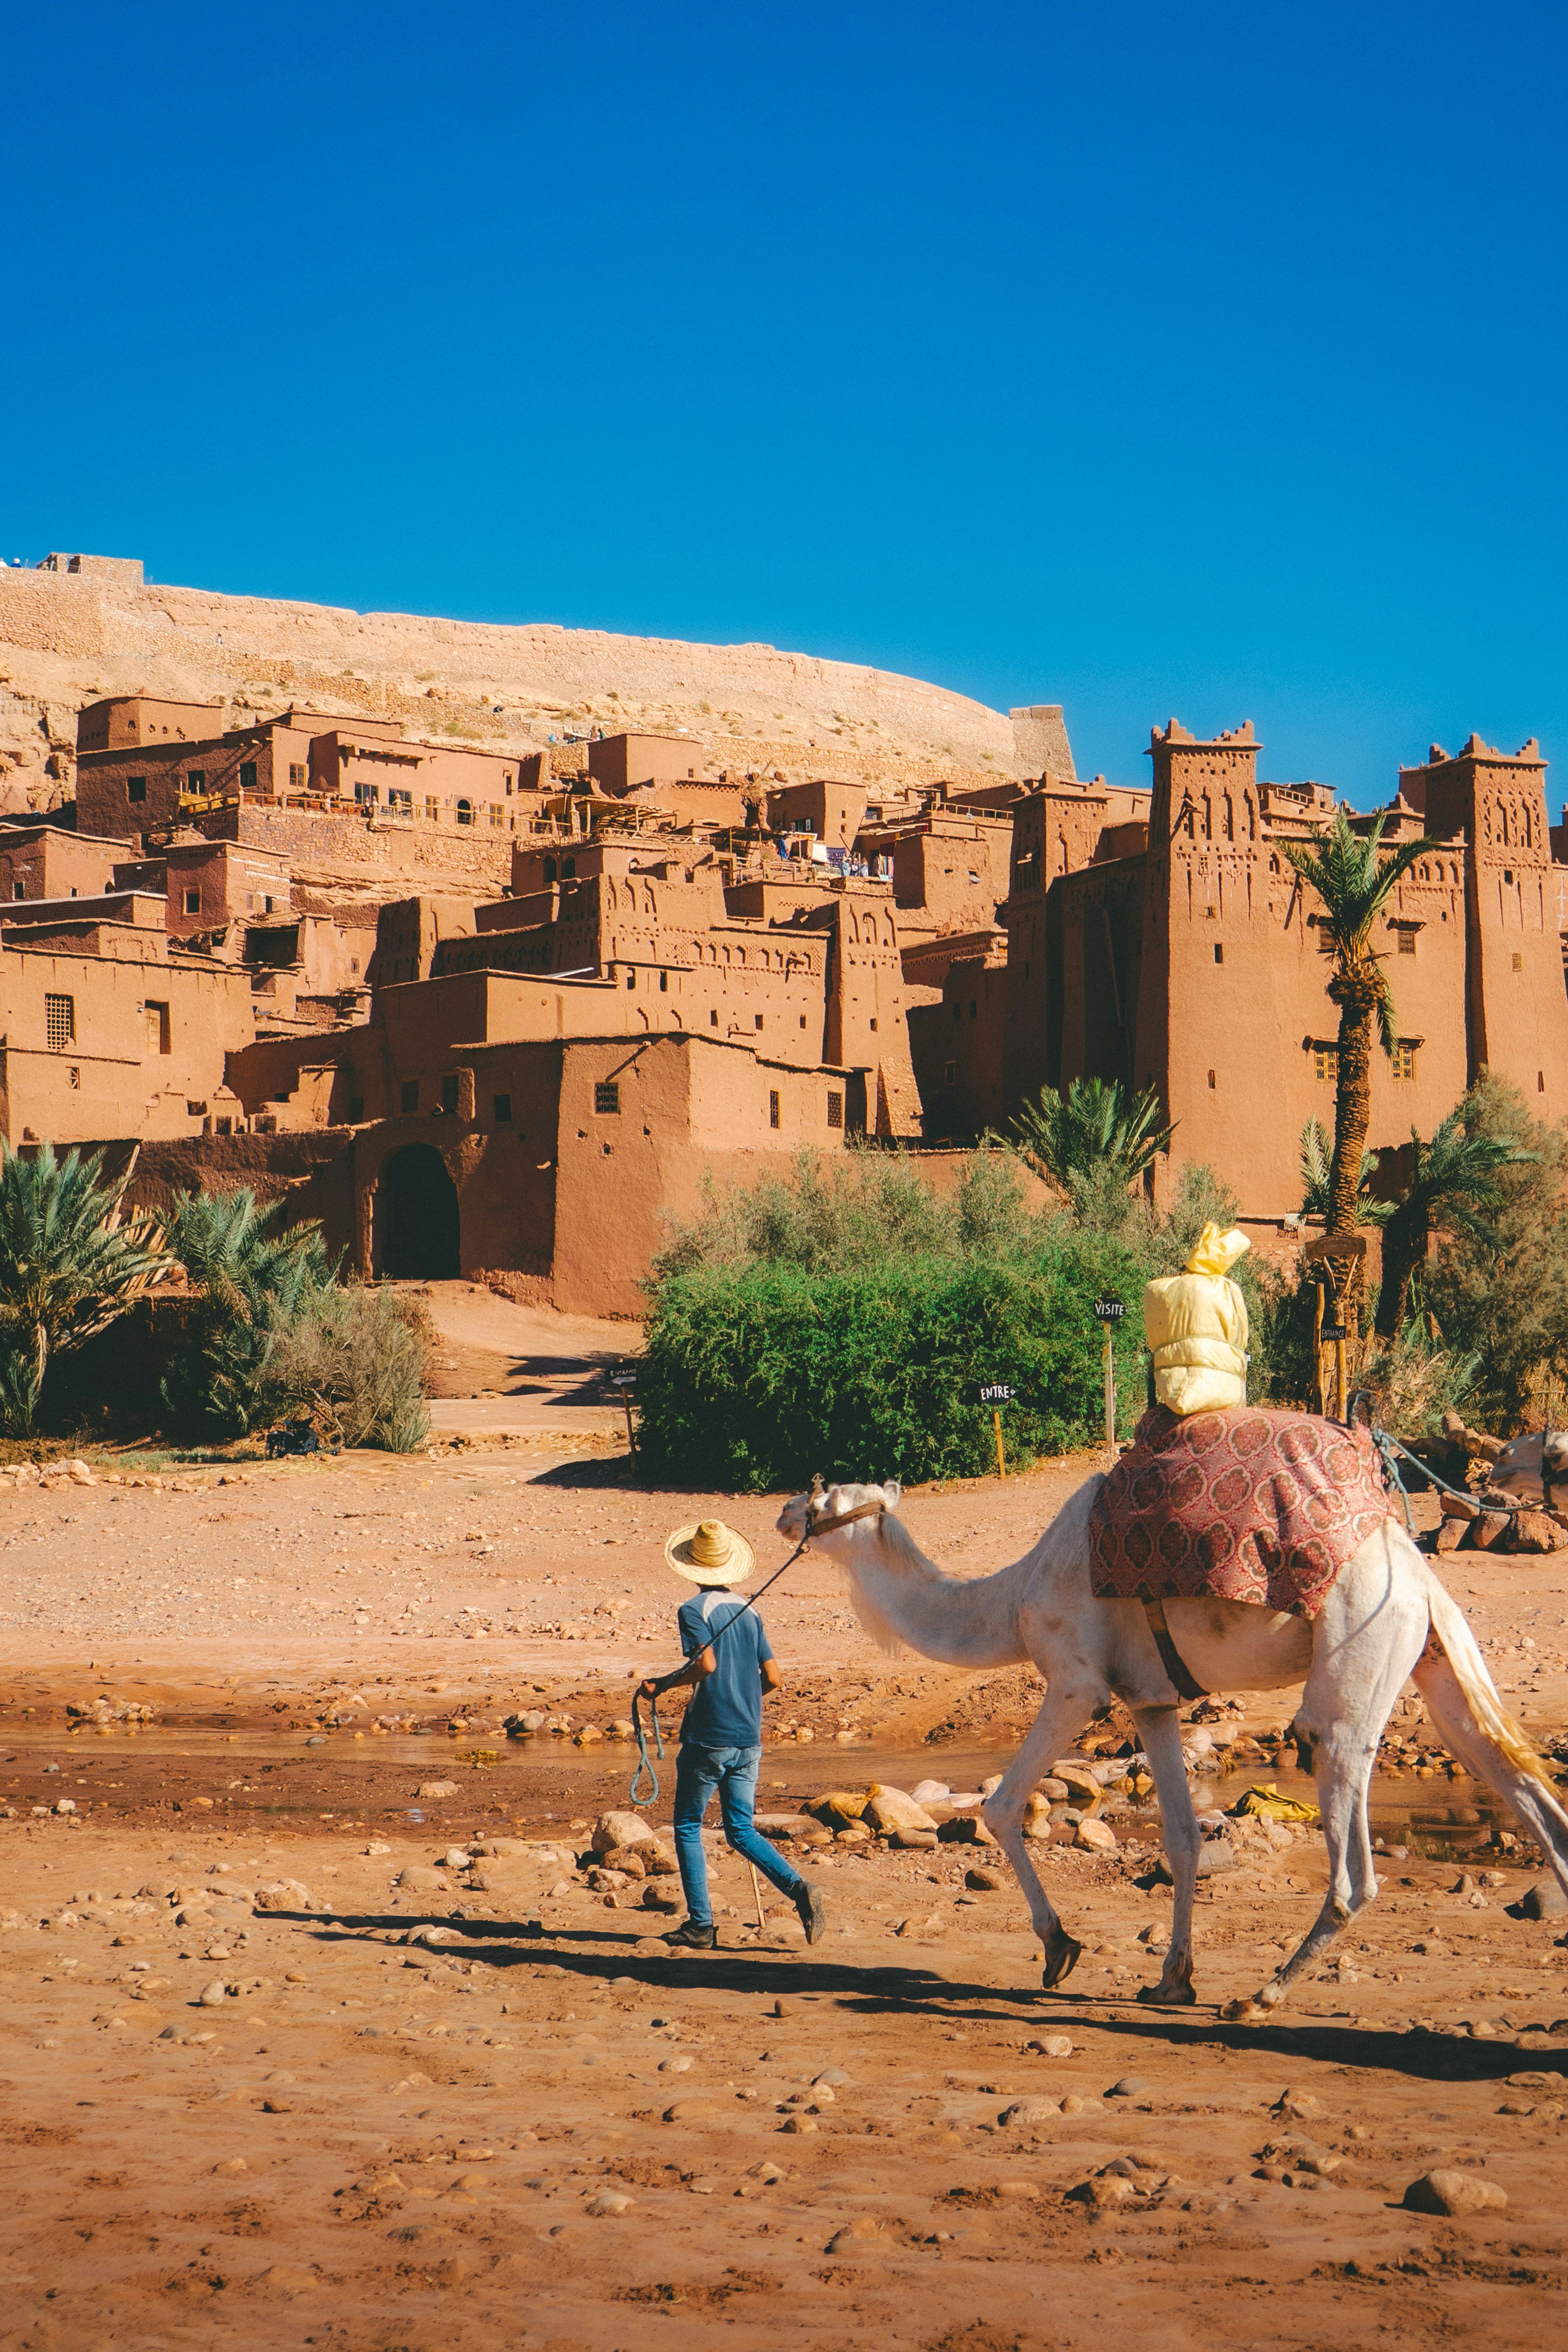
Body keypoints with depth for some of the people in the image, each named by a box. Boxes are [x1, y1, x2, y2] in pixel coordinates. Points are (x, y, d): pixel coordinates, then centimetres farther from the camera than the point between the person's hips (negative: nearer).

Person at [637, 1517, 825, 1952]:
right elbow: (773, 1677, 7)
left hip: (709, 1739, -6)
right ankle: (799, 1888, -9)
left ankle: (700, 1925, 7)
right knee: (742, 1830, 12)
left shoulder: (694, 1610, -8)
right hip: (749, 1739, 6)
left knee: (687, 1827, 9)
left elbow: (705, 1664, -23)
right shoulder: (748, 1611, 10)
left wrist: (660, 1686, -11)